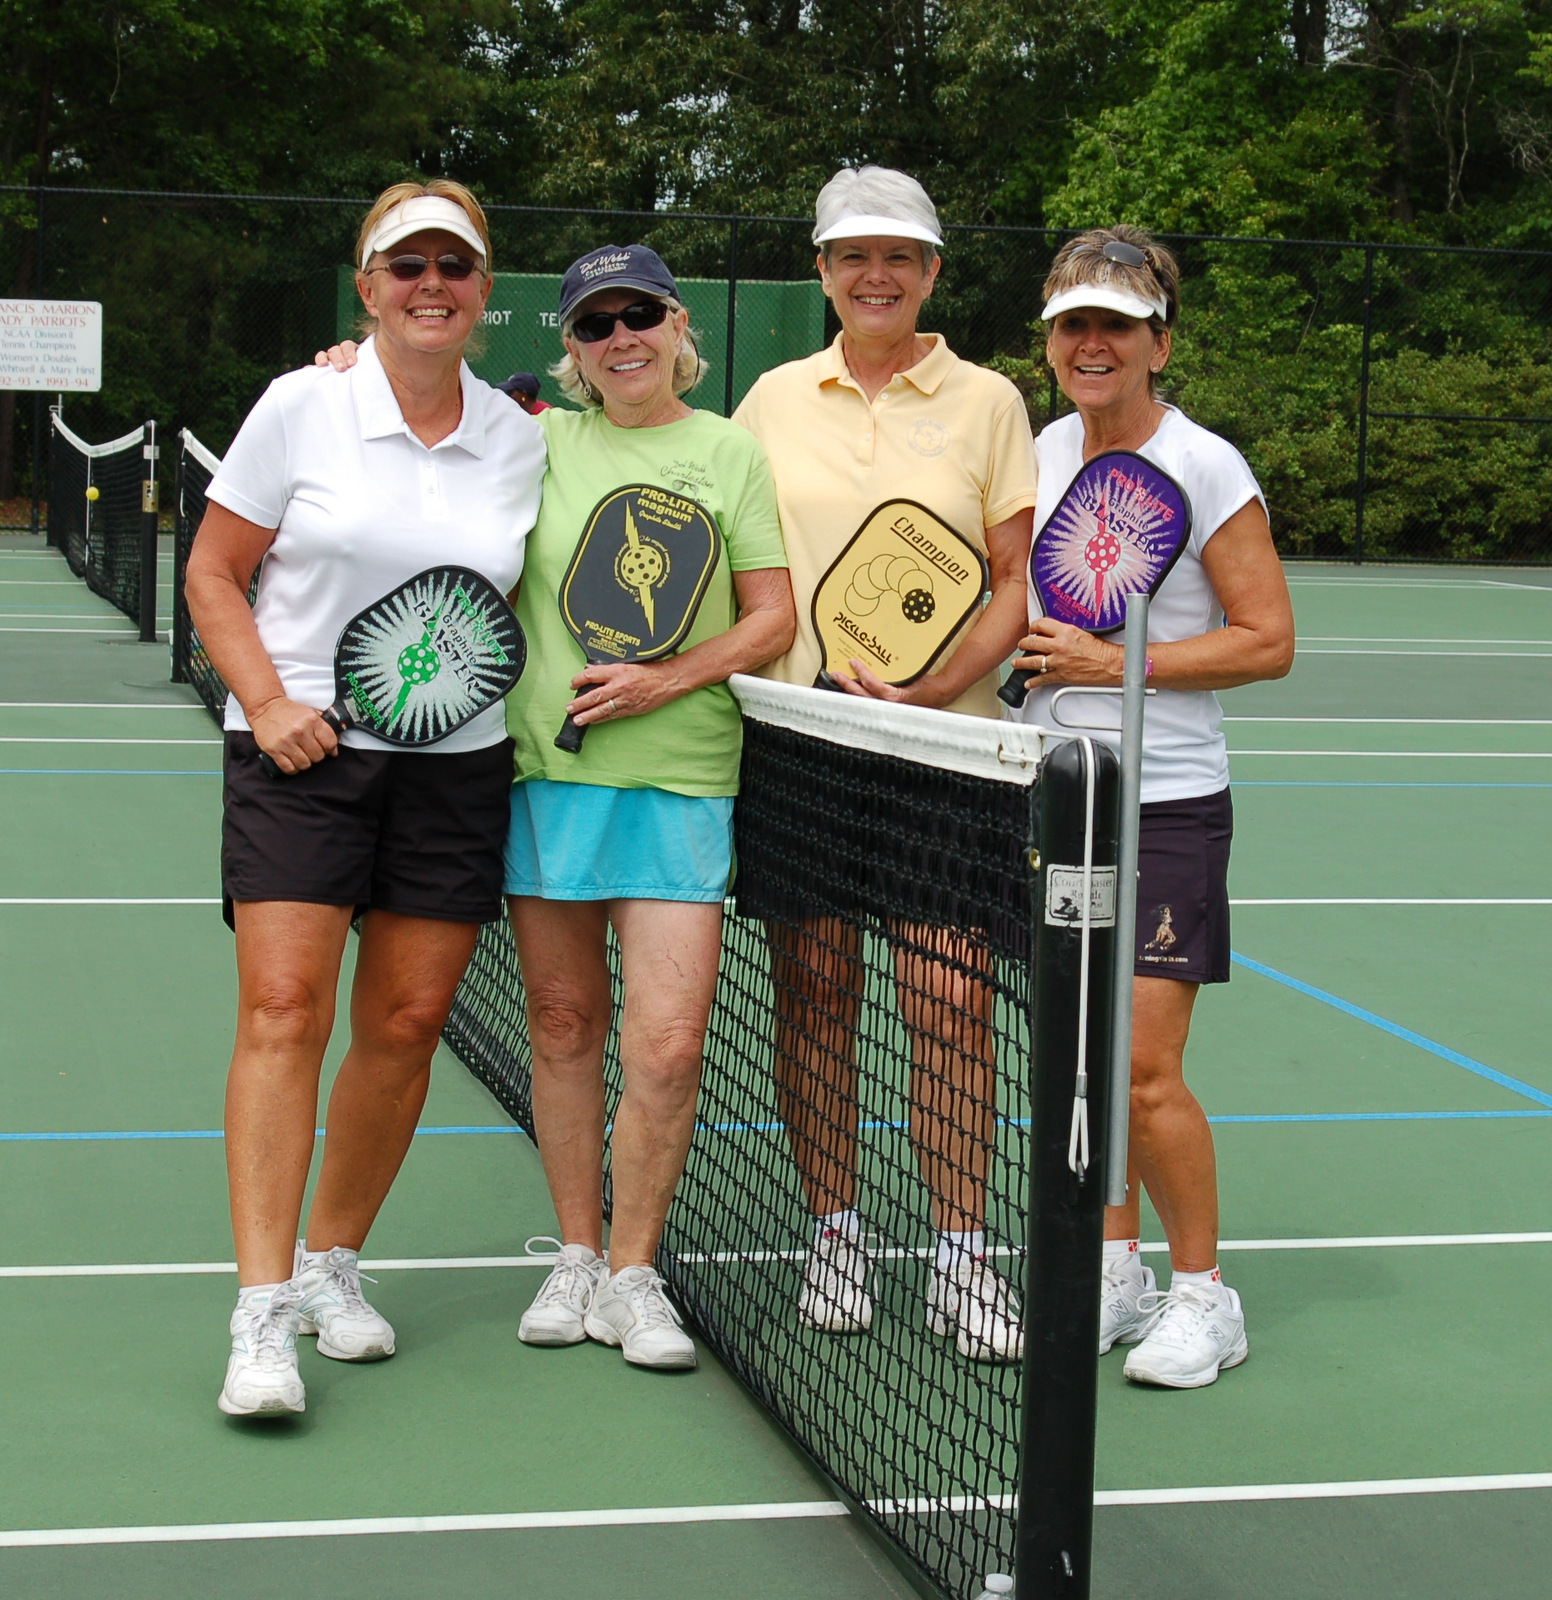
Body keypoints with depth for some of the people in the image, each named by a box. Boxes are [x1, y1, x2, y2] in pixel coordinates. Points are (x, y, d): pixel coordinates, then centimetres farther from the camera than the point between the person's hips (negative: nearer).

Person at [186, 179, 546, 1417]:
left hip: (456, 763, 3)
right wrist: (269, 703, -11)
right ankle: (264, 1313, -11)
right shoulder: (301, 409, -2)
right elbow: (214, 577, 2)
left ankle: (332, 1260, 23)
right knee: (283, 1008, -12)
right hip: (301, 754, -3)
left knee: (407, 1022, 4)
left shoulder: (521, 440, 6)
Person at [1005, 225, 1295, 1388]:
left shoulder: (1205, 468, -11)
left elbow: (1268, 640, -12)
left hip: (1166, 806, -6)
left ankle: (1203, 1294, 8)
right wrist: (1035, 653, 4)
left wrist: (1114, 662, -17)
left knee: (1145, 1071, -8)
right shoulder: (1049, 447, 8)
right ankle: (1114, 1270, 24)